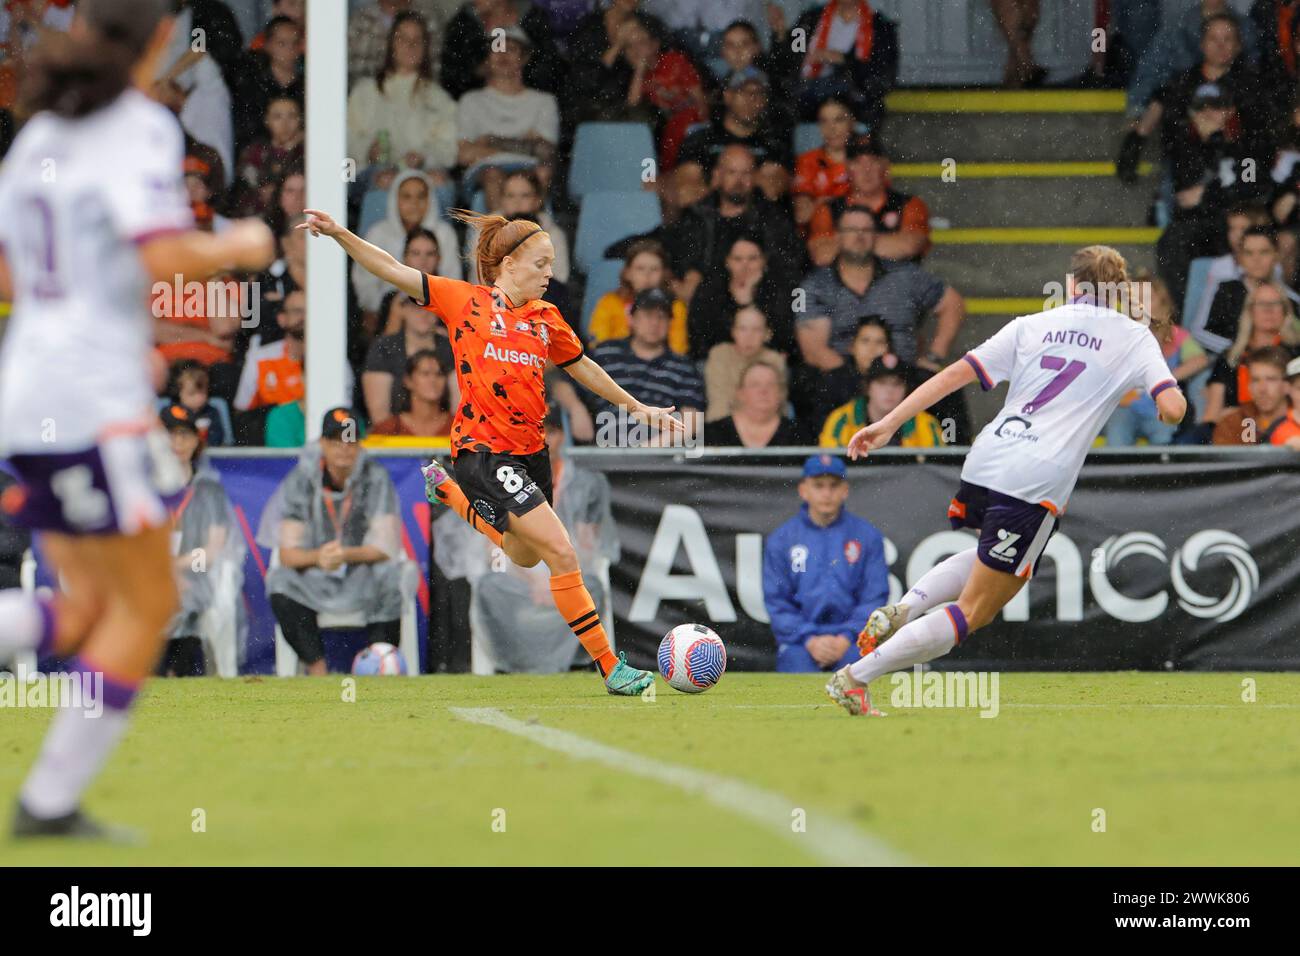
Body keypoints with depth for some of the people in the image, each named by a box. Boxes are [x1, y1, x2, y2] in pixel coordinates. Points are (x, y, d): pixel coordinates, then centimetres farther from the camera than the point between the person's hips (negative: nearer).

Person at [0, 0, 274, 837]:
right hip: (96, 401, -8)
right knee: (147, 603, 4)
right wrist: (237, 247, -2)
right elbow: (165, 255, -21)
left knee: (90, 605, 14)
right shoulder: (141, 127, -9)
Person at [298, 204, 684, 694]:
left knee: (524, 556, 26)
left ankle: (447, 488, 48)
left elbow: (583, 367, 25)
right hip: (483, 448, -7)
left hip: (530, 448, 7)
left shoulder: (547, 318, 10)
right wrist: (339, 234, -16)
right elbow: (392, 270, -5)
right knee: (562, 554, -16)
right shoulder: (466, 301, -4)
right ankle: (609, 667, -11)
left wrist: (636, 407, 30)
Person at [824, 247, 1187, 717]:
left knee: (989, 561, 36)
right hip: (1037, 485, -5)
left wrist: (889, 423, 7)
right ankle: (855, 678, -6)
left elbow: (956, 373, 7)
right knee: (973, 614, 3)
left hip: (983, 465, 5)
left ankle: (902, 610, 12)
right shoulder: (1135, 336, 6)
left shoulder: (1032, 325, 14)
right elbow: (1173, 409, -5)